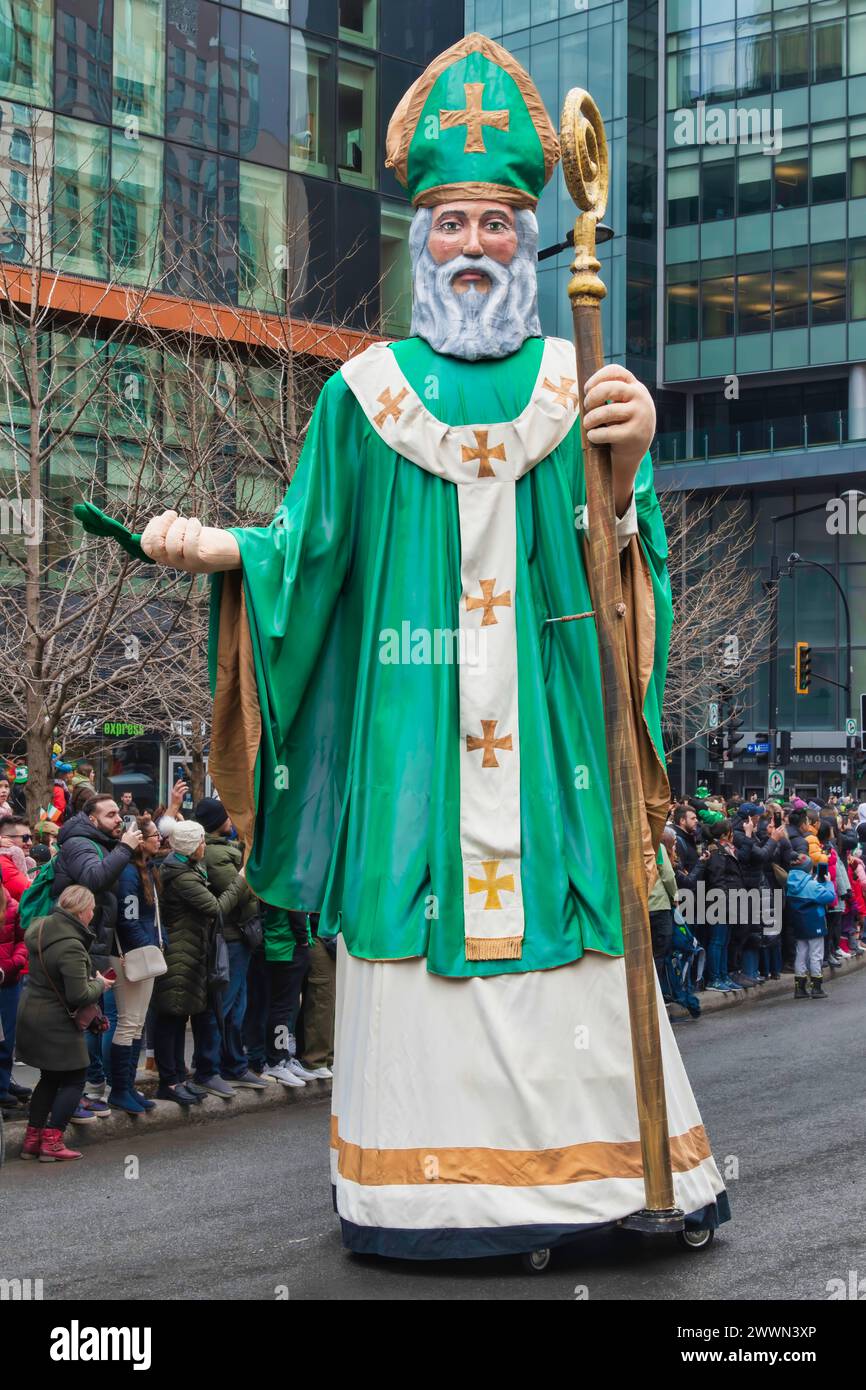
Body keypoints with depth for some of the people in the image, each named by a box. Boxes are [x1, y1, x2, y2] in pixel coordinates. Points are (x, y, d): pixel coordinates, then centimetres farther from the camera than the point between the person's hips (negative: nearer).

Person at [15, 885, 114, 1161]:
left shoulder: (41, 927, 2)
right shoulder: (71, 947, -26)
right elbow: (79, 995, -27)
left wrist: (93, 974, 8)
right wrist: (100, 985, -6)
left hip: (31, 1015, 9)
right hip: (57, 1024, -9)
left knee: (50, 1077, 20)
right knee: (74, 1079, 6)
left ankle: (32, 1139, 22)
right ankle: (51, 1142, 5)